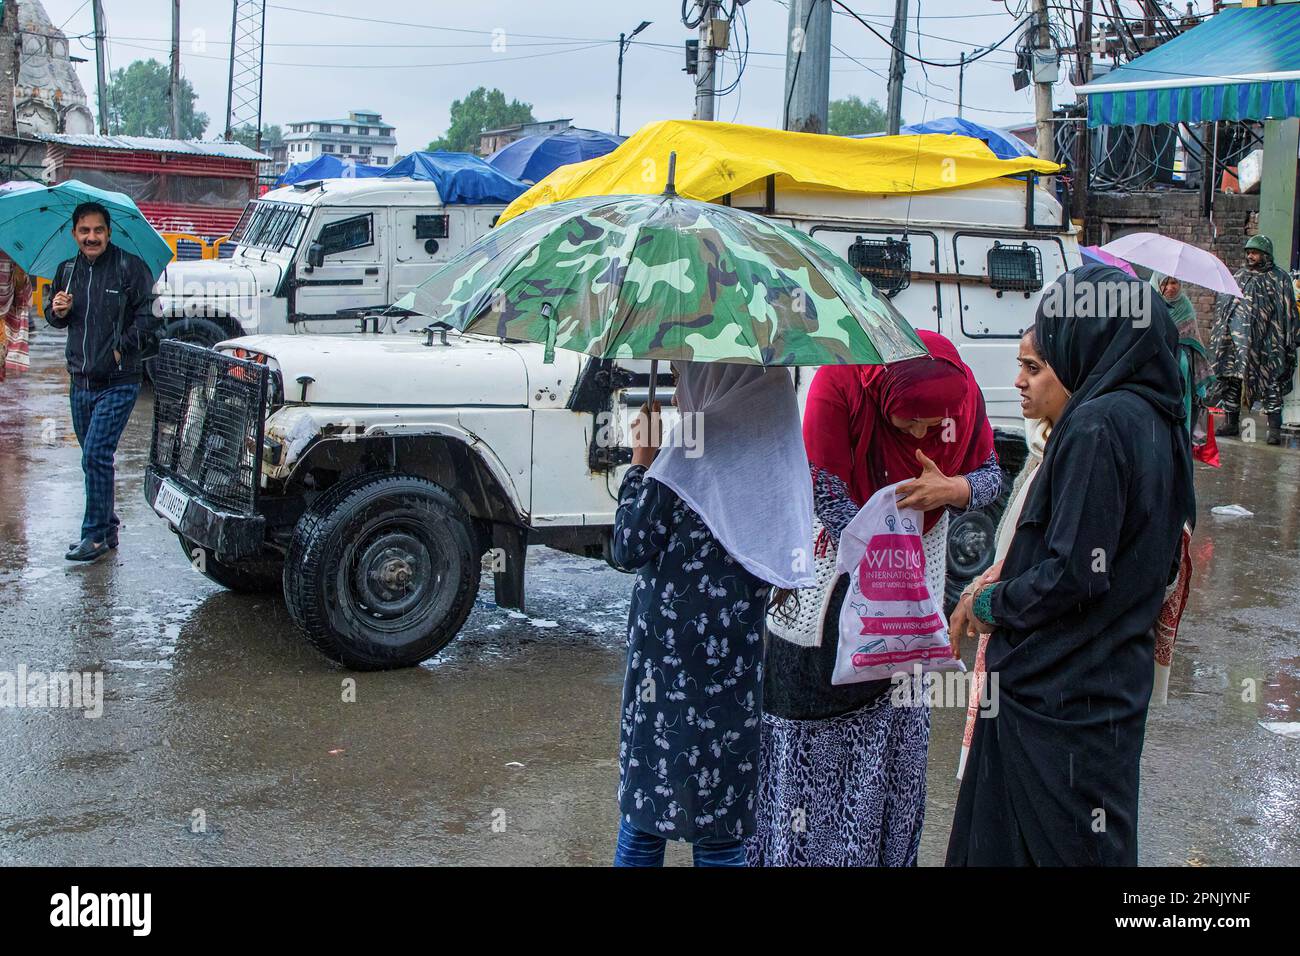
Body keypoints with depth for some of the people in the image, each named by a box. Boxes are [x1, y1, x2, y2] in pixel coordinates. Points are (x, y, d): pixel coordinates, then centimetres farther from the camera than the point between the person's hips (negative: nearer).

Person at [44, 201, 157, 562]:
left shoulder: (130, 267, -7)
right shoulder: (67, 271, 10)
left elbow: (147, 316, -6)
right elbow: (56, 318, 21)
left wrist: (123, 348, -14)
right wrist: (56, 311, -2)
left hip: (118, 383, -6)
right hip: (81, 382, 6)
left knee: (96, 455, -12)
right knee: (94, 457, 13)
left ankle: (95, 535, -4)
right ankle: (108, 527, 26)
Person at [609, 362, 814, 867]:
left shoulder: (689, 455, -13)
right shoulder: (777, 454, 4)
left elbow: (629, 549, -8)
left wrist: (640, 462, 2)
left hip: (672, 659, -5)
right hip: (741, 665, 5)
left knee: (645, 806, 9)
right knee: (723, 828, 12)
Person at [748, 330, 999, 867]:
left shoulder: (962, 392, -11)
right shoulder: (838, 382, -22)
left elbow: (991, 473, 1)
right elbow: (828, 494, -21)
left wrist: (952, 489, -23)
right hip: (831, 588, -3)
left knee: (900, 732, 9)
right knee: (814, 741, 3)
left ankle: (887, 854, 24)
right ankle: (800, 852, 18)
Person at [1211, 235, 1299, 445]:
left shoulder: (1279, 279, 2)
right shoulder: (1239, 277, 16)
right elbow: (1223, 307, 21)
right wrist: (1219, 335, 15)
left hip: (1265, 343, -5)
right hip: (1235, 340, 5)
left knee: (1270, 383, -6)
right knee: (1230, 380, 5)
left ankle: (1274, 428, -5)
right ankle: (1231, 422, 16)